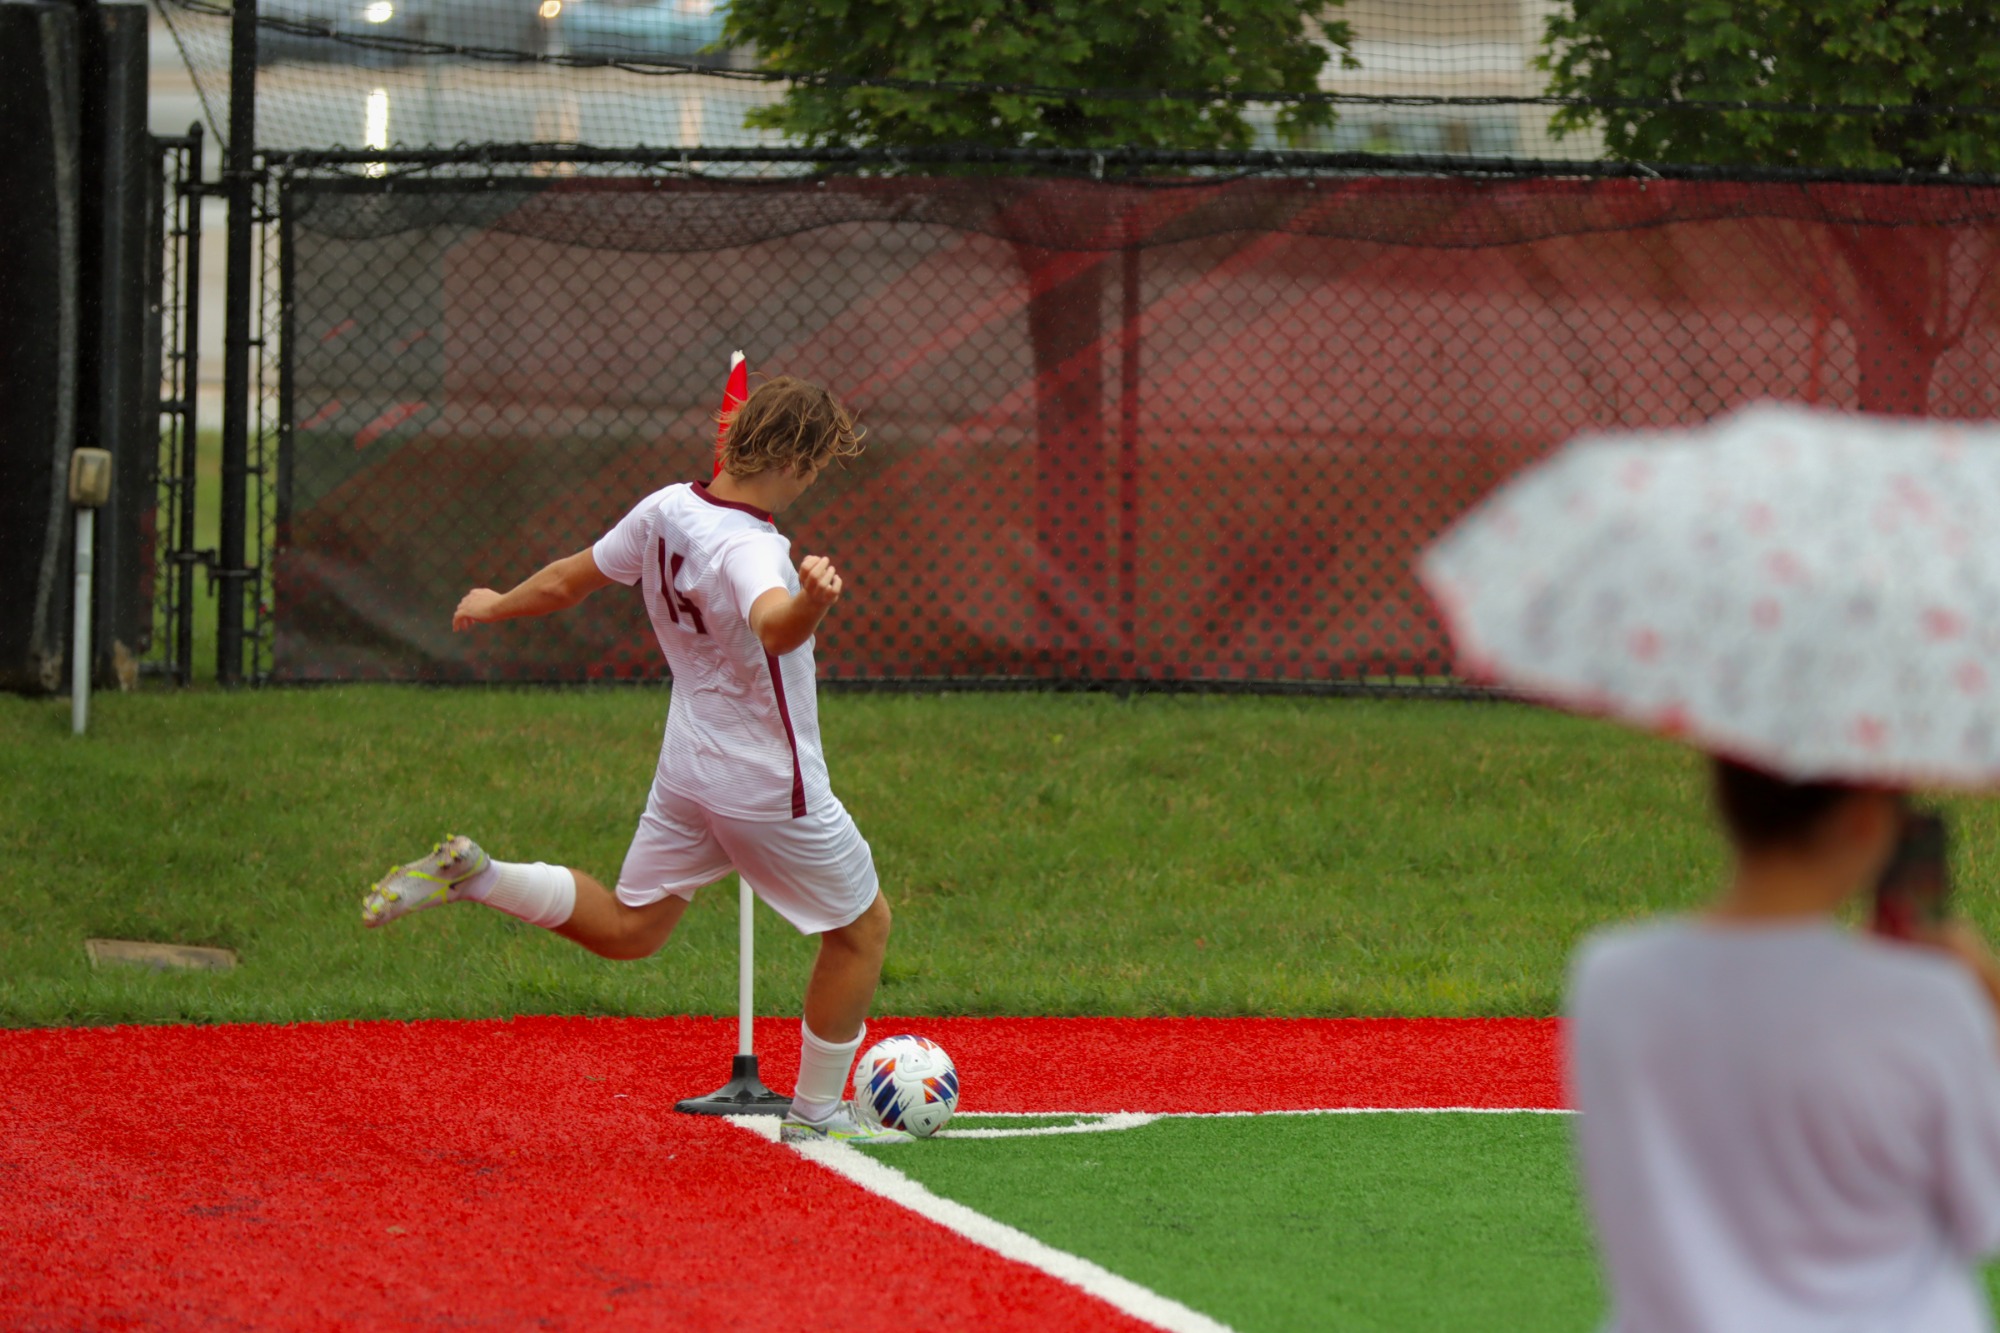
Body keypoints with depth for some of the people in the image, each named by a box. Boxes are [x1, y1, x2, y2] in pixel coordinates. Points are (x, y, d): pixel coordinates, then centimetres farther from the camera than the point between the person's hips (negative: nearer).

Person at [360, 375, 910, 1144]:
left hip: (687, 769, 8)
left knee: (626, 930, 19)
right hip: (774, 787, -8)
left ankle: (472, 877, -1)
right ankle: (816, 1113, 22)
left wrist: (496, 606, 28)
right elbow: (773, 626, -51)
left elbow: (570, 580, 10)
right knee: (863, 926, 14)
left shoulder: (666, 510, -5)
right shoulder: (747, 549, -28)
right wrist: (809, 603, -72)